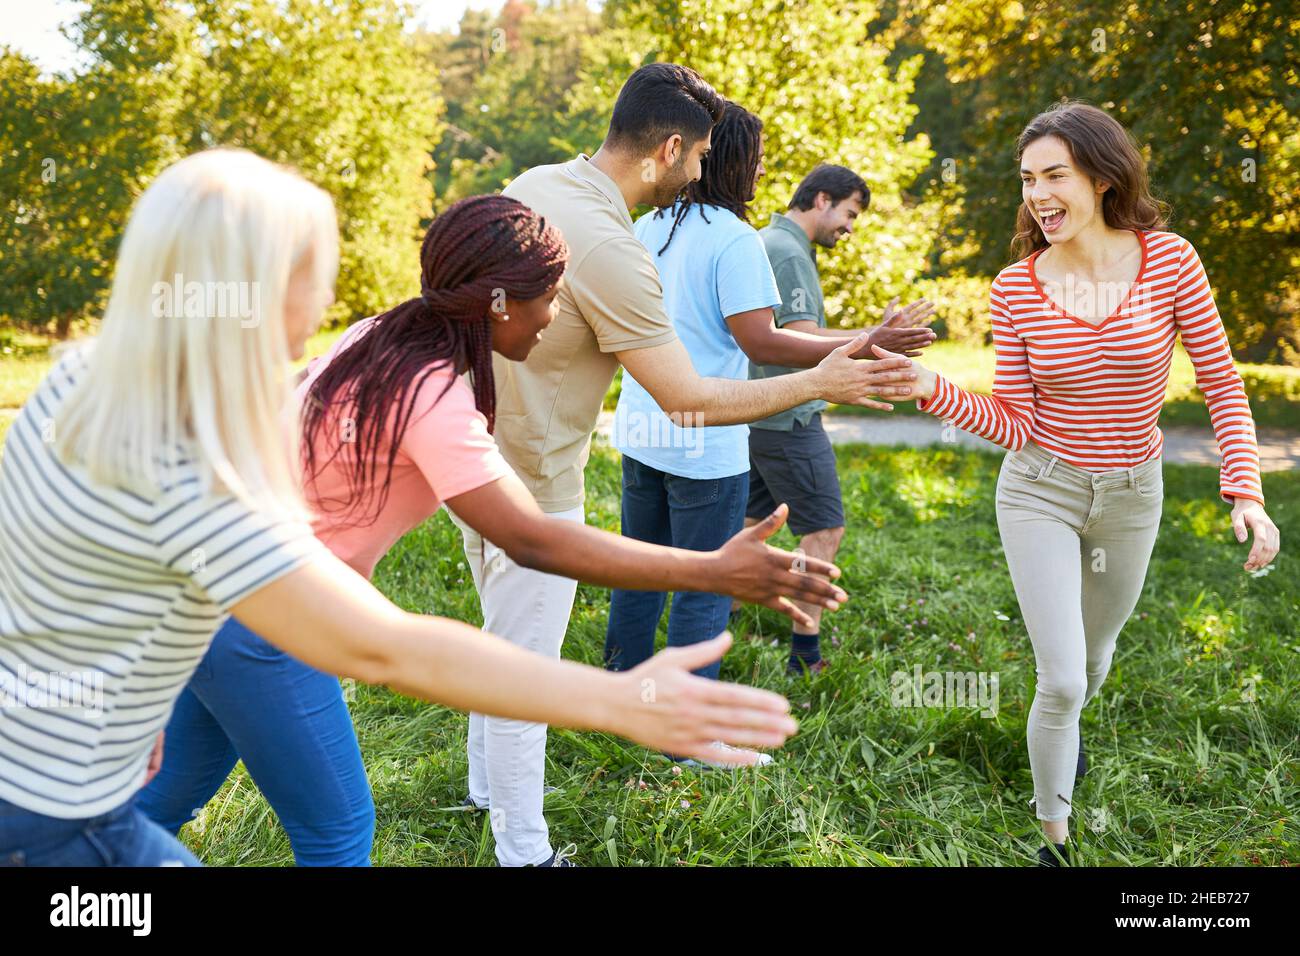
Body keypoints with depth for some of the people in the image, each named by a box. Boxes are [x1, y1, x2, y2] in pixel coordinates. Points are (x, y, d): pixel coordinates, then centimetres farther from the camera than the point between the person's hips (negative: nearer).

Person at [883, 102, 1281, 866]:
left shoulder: (1170, 260, -13)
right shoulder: (1016, 288, -12)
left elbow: (1223, 385, -6)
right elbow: (1014, 426, -10)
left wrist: (1246, 492, -15)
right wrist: (931, 388, -24)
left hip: (1133, 495, 2)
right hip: (1041, 491, -1)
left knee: (1093, 660, 23)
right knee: (1062, 679, -6)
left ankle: (1064, 727, 60)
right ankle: (1054, 837, 20)